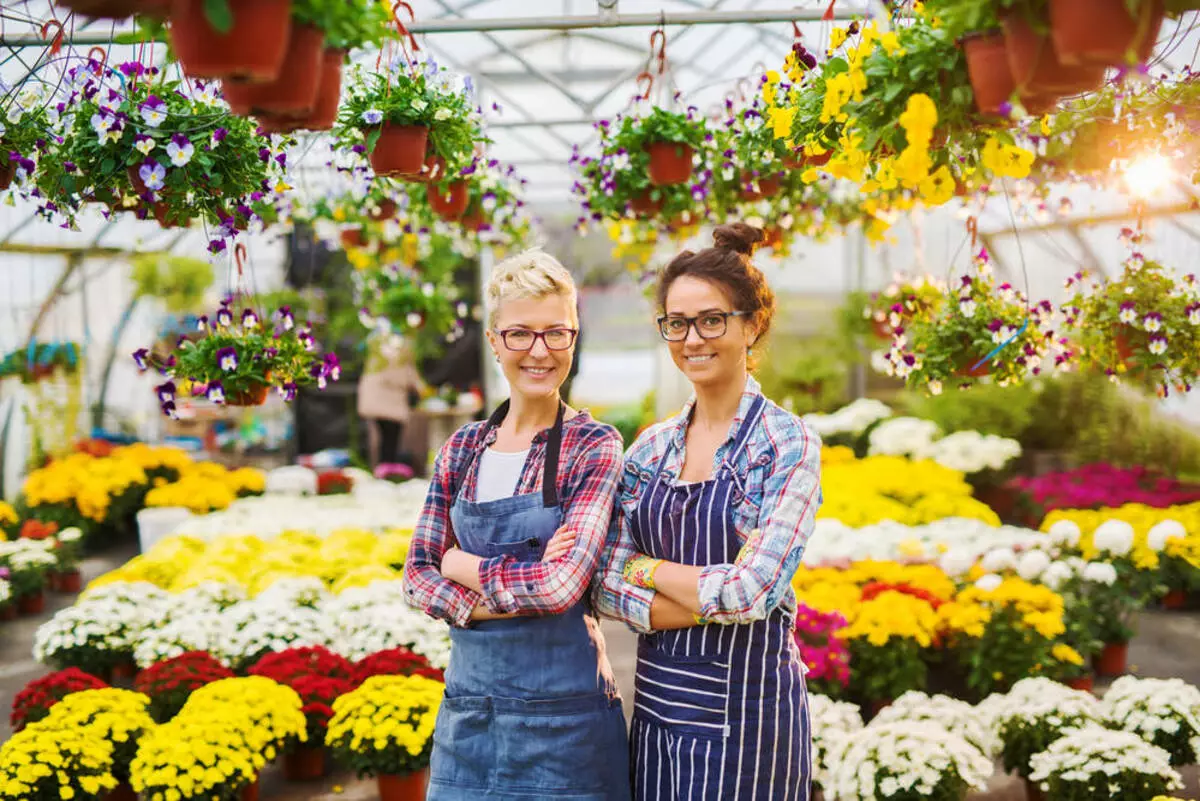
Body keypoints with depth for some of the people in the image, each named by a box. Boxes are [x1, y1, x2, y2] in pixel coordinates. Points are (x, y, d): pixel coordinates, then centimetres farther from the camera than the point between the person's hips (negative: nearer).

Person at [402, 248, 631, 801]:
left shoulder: (594, 446, -8)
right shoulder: (464, 448, 6)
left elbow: (561, 583, -20)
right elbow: (417, 573, 3)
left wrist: (463, 565, -6)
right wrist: (493, 603, -14)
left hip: (560, 709, -4)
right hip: (468, 707, 4)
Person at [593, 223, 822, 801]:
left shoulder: (787, 444, -9)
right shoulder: (651, 447, 6)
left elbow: (753, 589, -19)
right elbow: (605, 586, -1)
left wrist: (646, 567, -8)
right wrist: (709, 600, -16)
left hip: (743, 703, -5)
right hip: (657, 701, 5)